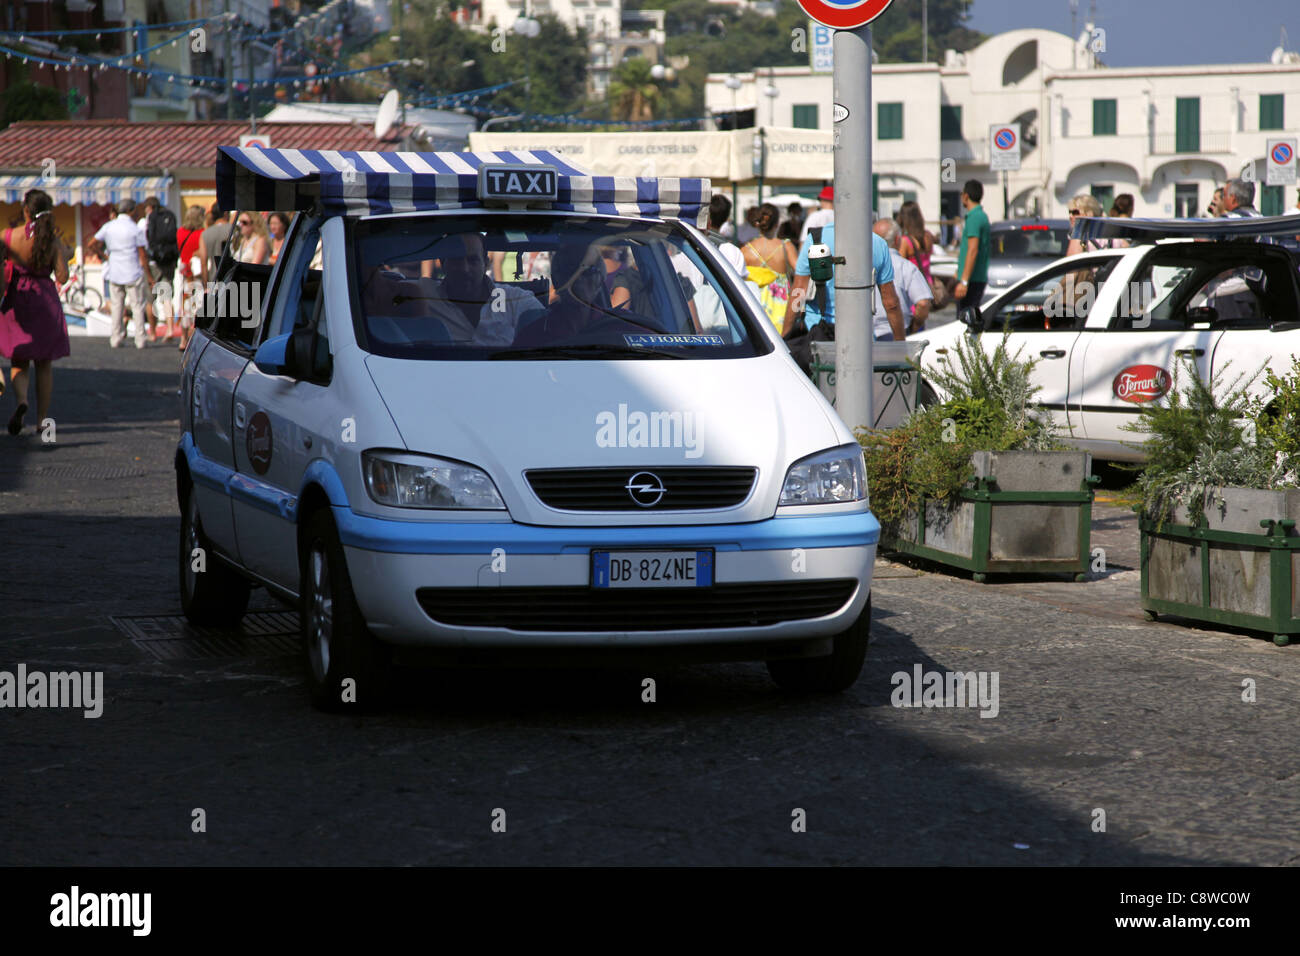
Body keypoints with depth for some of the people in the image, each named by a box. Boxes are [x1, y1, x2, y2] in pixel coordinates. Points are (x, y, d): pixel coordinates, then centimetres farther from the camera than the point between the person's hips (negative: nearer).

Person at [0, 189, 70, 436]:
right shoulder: (53, 242, -9)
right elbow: (62, 277, -11)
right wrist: (64, 256, 7)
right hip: (46, 300, 1)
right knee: (44, 364, 13)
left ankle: (21, 400, -19)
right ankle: (42, 418, 13)